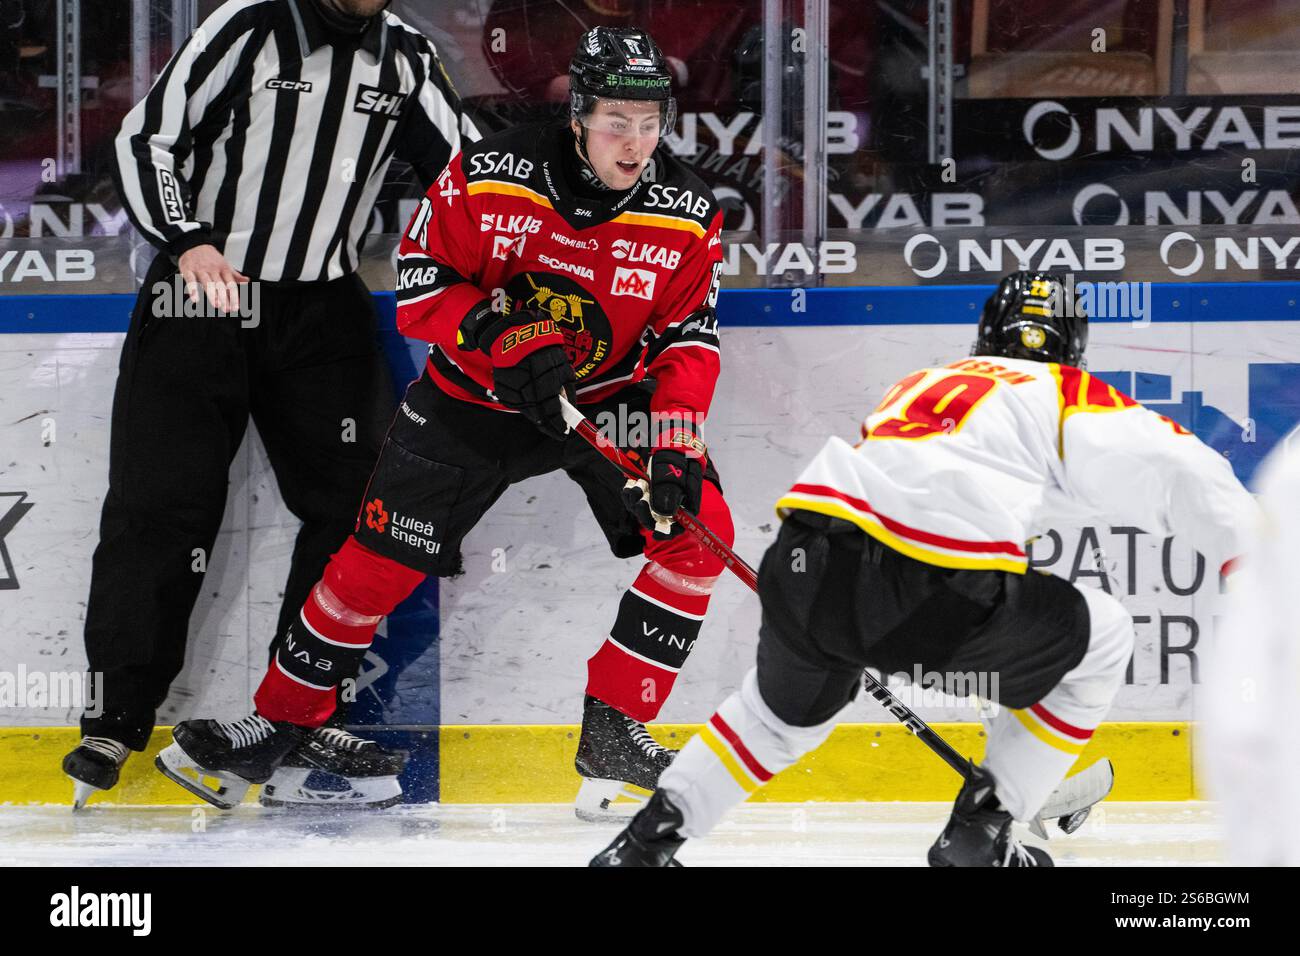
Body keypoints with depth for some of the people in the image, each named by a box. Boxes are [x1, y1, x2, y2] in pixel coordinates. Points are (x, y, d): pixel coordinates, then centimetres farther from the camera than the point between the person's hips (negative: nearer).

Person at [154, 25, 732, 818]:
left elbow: (689, 342, -11)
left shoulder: (687, 215, -15)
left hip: (612, 395, 2)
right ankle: (279, 721, 15)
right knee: (381, 556, -3)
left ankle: (613, 730, -8)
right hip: (476, 395, -1)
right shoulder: (489, 177, -21)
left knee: (699, 529, -17)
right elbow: (420, 286, -14)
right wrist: (507, 335, -29)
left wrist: (676, 444, -25)